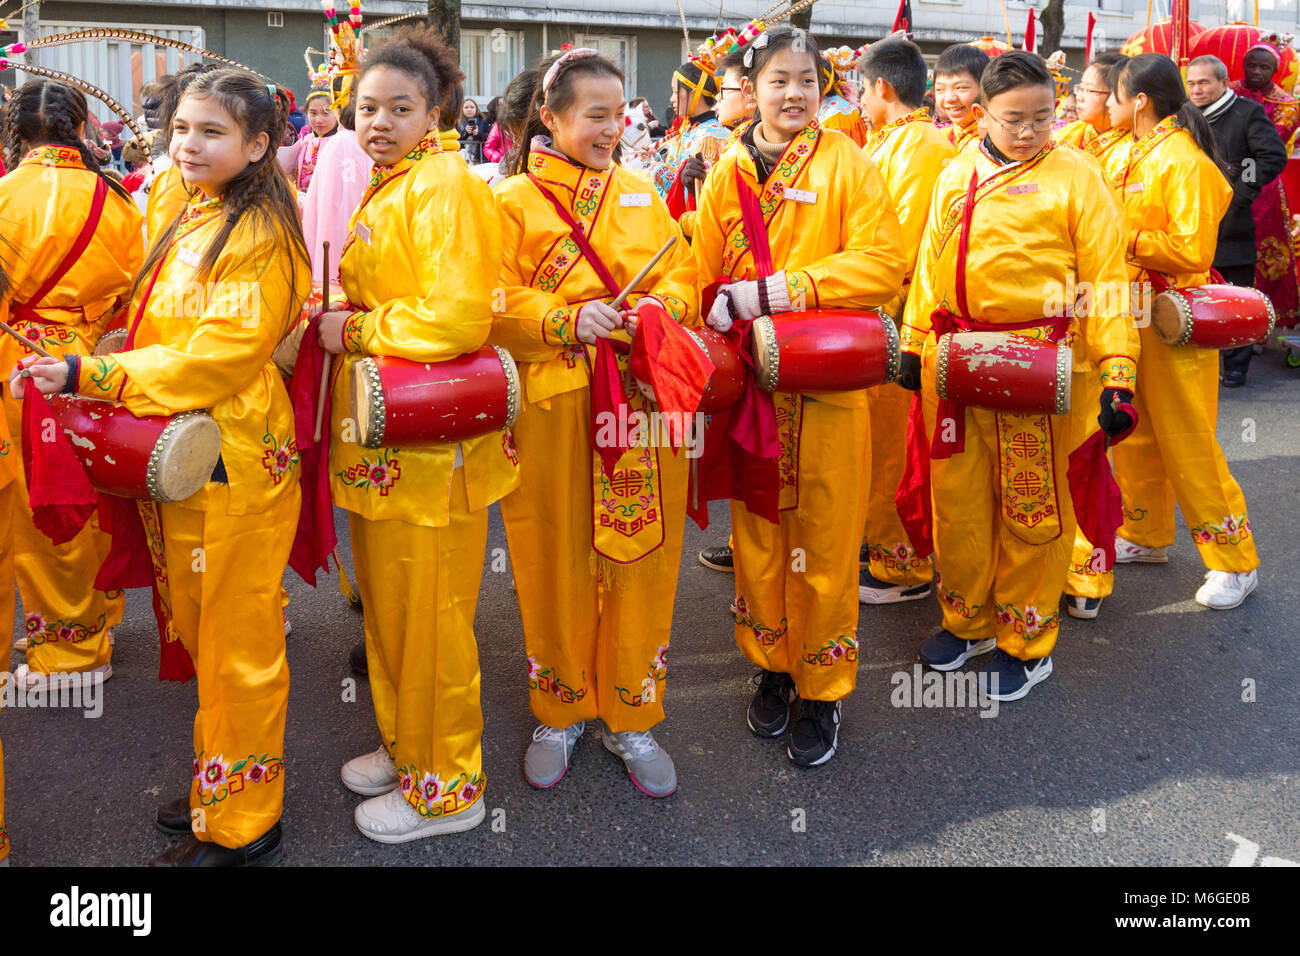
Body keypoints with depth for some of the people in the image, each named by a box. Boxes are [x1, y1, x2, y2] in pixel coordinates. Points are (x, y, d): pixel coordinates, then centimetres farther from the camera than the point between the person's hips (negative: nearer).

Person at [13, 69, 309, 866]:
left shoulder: (258, 234, -14)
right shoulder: (192, 221, 15)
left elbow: (219, 354, -22)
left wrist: (88, 374, -21)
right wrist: (80, 374, 8)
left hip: (234, 462, -9)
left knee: (235, 647, 2)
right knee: (202, 635, 18)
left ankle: (239, 826, 17)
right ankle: (222, 788, 34)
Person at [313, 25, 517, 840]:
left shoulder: (445, 187, -14)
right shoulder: (380, 190, 16)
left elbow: (457, 315, -25)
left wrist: (353, 331, -14)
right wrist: (343, 324, 9)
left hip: (430, 443, -9)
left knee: (427, 618, 2)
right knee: (387, 607, 19)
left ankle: (447, 788, 19)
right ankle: (405, 748, 37)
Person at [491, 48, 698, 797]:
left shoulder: (642, 193, 15)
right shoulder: (514, 201, 3)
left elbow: (683, 276, 12)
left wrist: (661, 304, -10)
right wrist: (567, 321, -20)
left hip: (644, 401, 3)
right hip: (552, 405, -3)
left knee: (641, 556, 6)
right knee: (557, 562, 6)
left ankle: (631, 716, 22)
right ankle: (561, 711, 26)